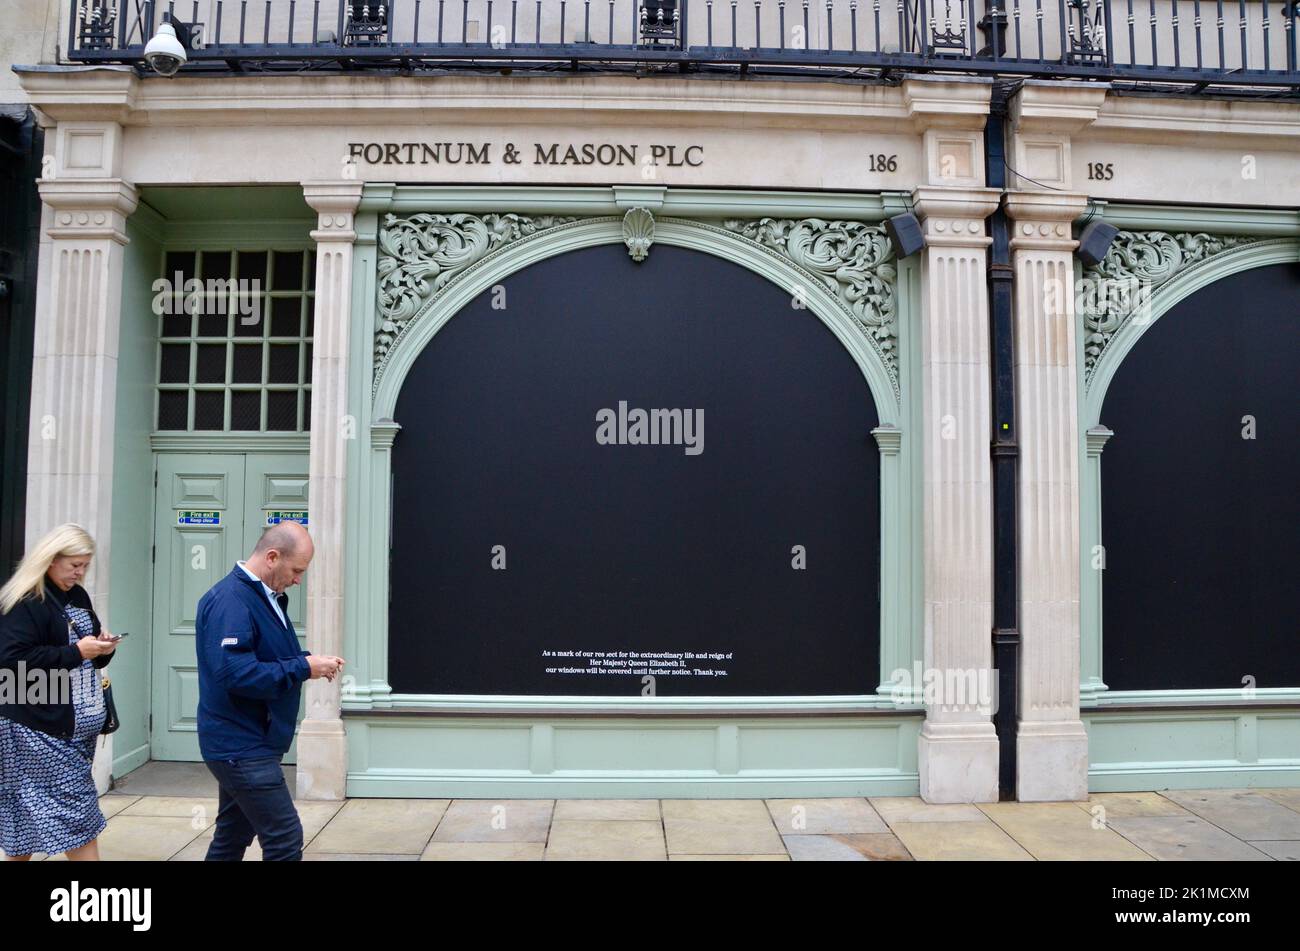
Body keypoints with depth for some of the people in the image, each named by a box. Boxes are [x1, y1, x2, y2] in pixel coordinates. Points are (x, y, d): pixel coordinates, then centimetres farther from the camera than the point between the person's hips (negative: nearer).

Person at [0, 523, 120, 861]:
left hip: (77, 724, 8)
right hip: (39, 727, -8)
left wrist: (103, 648, -1)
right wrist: (75, 652, -21)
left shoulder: (77, 596, 13)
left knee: (30, 812, 16)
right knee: (77, 812, -6)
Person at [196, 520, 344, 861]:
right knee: (285, 840, -7)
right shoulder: (230, 600, -21)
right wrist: (303, 668, -22)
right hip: (243, 747, -10)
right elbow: (237, 674, -30)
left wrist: (310, 661, 2)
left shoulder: (265, 596, 11)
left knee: (232, 838, 18)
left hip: (243, 745, 10)